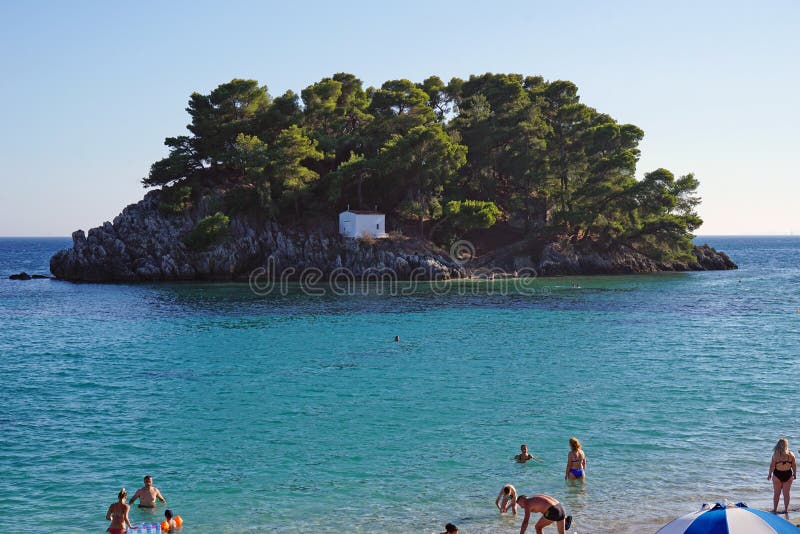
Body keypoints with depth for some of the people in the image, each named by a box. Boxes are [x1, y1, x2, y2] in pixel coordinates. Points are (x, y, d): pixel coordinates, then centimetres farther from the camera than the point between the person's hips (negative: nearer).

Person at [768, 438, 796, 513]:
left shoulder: (776, 454, -12)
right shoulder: (791, 454, -7)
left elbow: (772, 465, -7)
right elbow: (794, 466, -1)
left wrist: (770, 474, 5)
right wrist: (794, 474, 13)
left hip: (777, 475, -1)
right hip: (788, 475, 1)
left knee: (777, 493, 12)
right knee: (786, 493, 12)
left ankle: (775, 509, 17)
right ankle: (786, 510, 16)